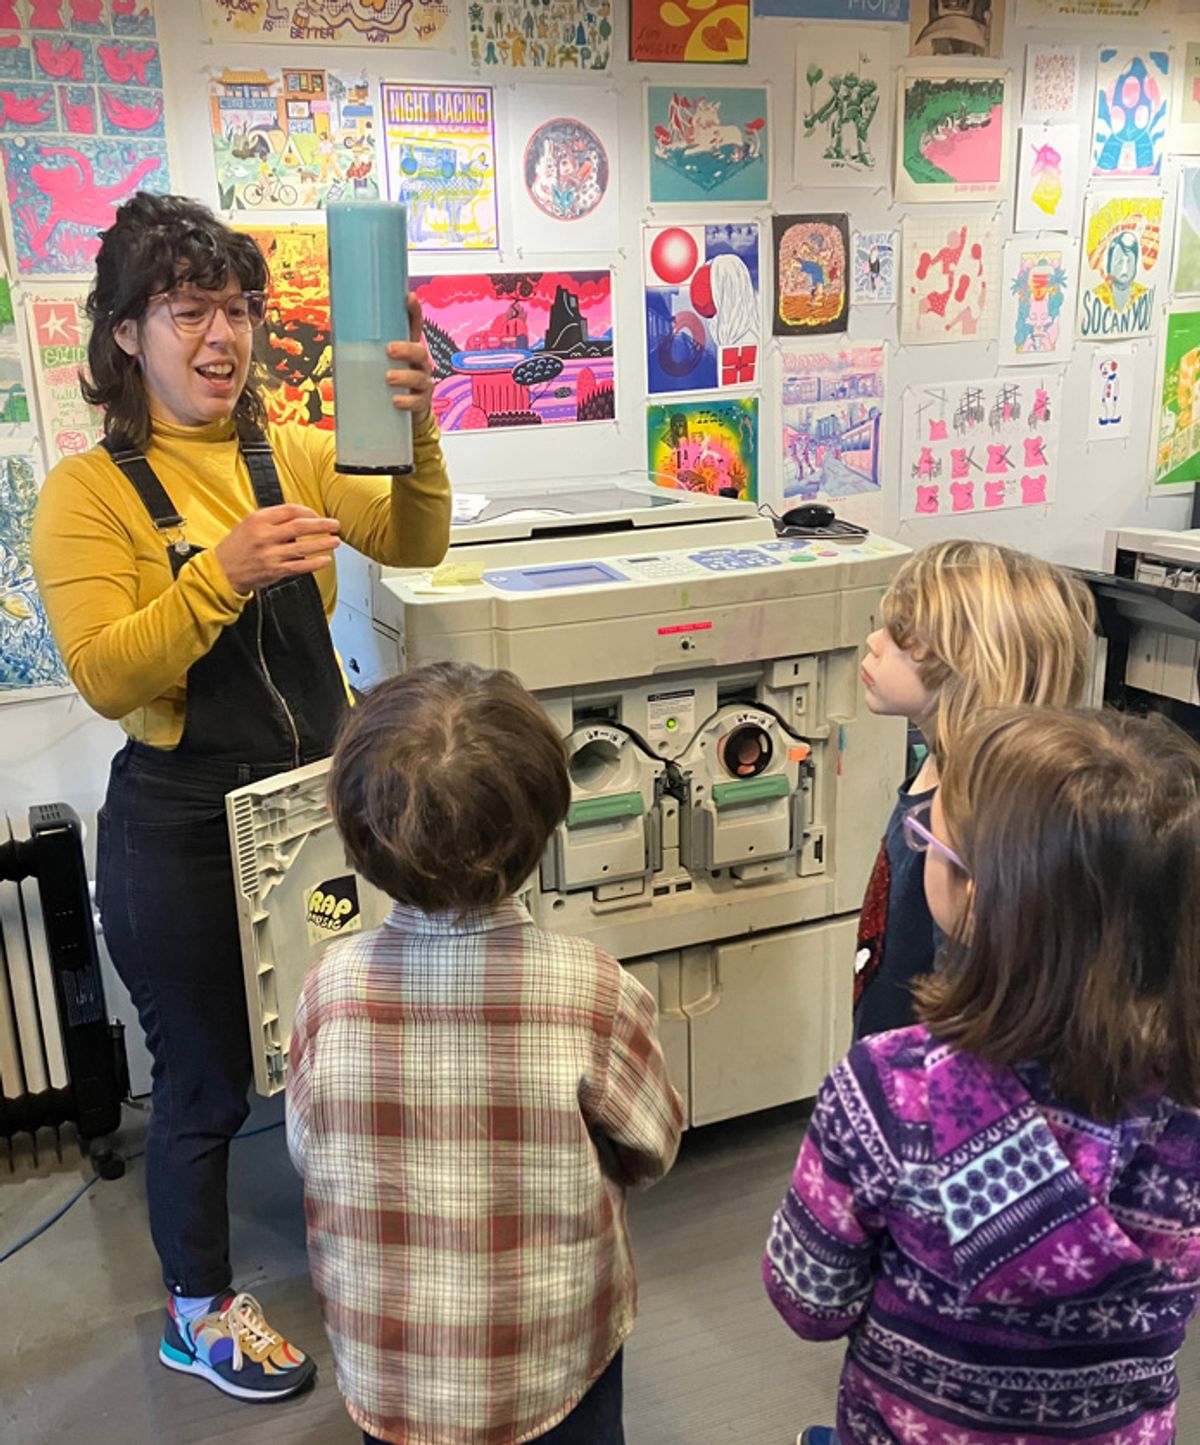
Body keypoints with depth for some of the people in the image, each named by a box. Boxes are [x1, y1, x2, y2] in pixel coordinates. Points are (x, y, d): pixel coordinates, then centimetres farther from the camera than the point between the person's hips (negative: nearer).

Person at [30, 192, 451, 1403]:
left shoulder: (288, 456, 3)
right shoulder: (90, 488, -10)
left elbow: (413, 545, -6)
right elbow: (106, 676, -19)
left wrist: (414, 435, -24)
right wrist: (224, 572, -32)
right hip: (184, 834, -4)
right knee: (203, 1085, 12)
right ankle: (198, 1314, 37)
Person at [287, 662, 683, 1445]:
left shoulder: (331, 988, -22)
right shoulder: (595, 993, -27)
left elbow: (308, 1152, -5)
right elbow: (652, 1151, -10)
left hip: (386, 1365, 2)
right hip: (552, 1362, -1)